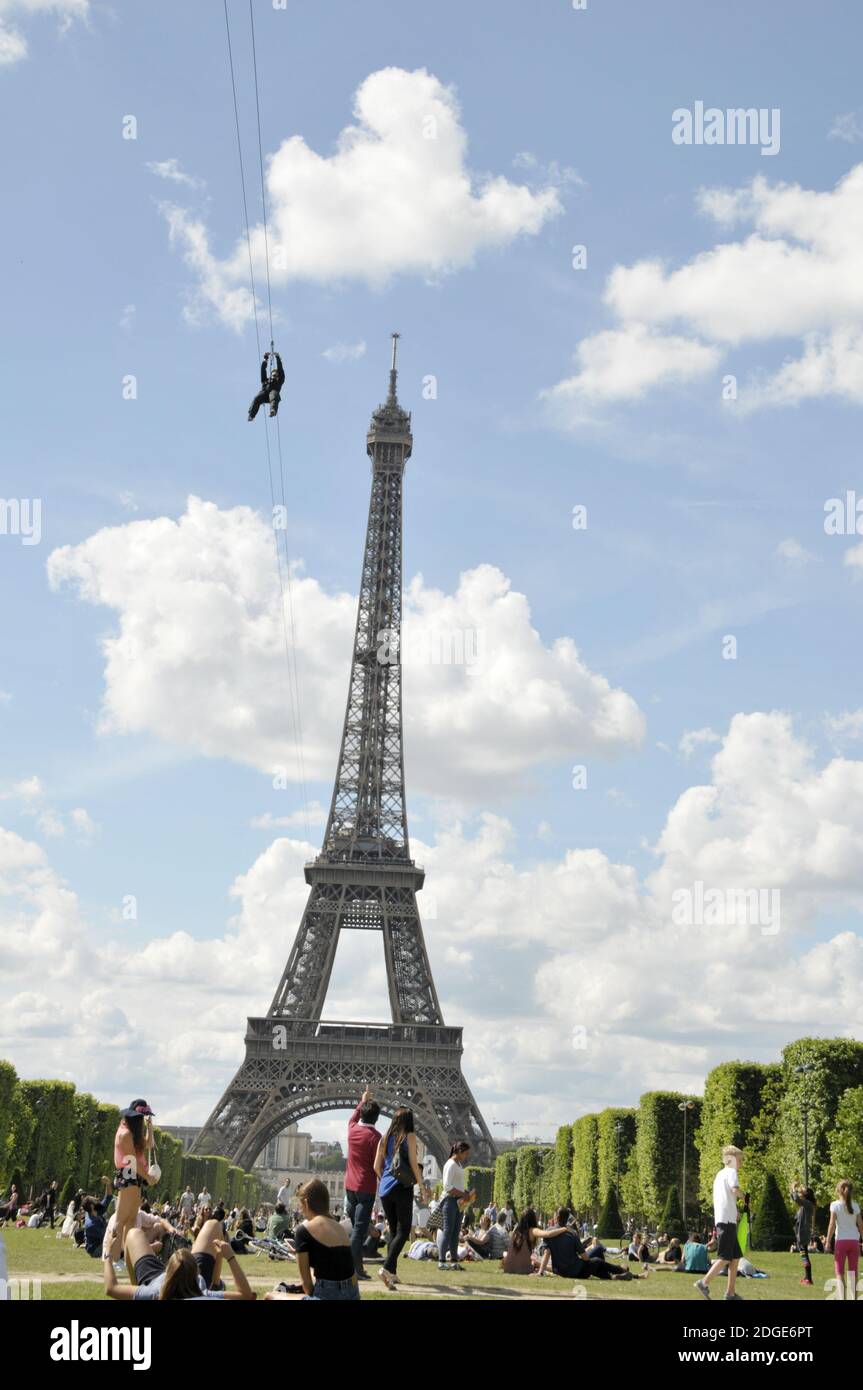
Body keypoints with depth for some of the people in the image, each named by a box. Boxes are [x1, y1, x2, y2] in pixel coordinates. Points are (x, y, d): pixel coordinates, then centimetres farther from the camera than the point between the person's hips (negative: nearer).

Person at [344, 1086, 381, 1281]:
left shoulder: (352, 1130, 4)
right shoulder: (375, 1136, -14)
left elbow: (353, 1117, 29)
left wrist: (362, 1101, 41)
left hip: (350, 1185, 7)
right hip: (366, 1187, -6)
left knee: (355, 1226, 16)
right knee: (360, 1229, -7)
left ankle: (356, 1265, 16)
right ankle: (353, 1268, -12)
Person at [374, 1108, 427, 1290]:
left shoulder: (385, 1138, 10)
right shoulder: (409, 1136, -3)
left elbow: (377, 1166, 11)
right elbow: (413, 1163, -7)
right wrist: (421, 1184, 2)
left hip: (385, 1188, 5)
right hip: (402, 1187, -5)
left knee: (393, 1230, 15)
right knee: (403, 1231, -4)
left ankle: (392, 1273, 12)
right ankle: (387, 1267, -22)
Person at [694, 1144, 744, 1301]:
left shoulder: (719, 1174, 23)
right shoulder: (731, 1172, -3)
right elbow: (735, 1189, -22)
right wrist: (743, 1195, -2)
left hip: (720, 1219, 9)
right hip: (727, 1219, -9)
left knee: (735, 1257, 10)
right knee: (725, 1257, -10)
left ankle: (730, 1293, 8)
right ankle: (704, 1283, -16)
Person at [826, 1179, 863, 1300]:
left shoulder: (835, 1205, -5)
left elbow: (832, 1224, -10)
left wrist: (828, 1241, -5)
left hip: (841, 1240, -3)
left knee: (839, 1273, 0)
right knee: (853, 1271, 12)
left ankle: (842, 1297, -12)